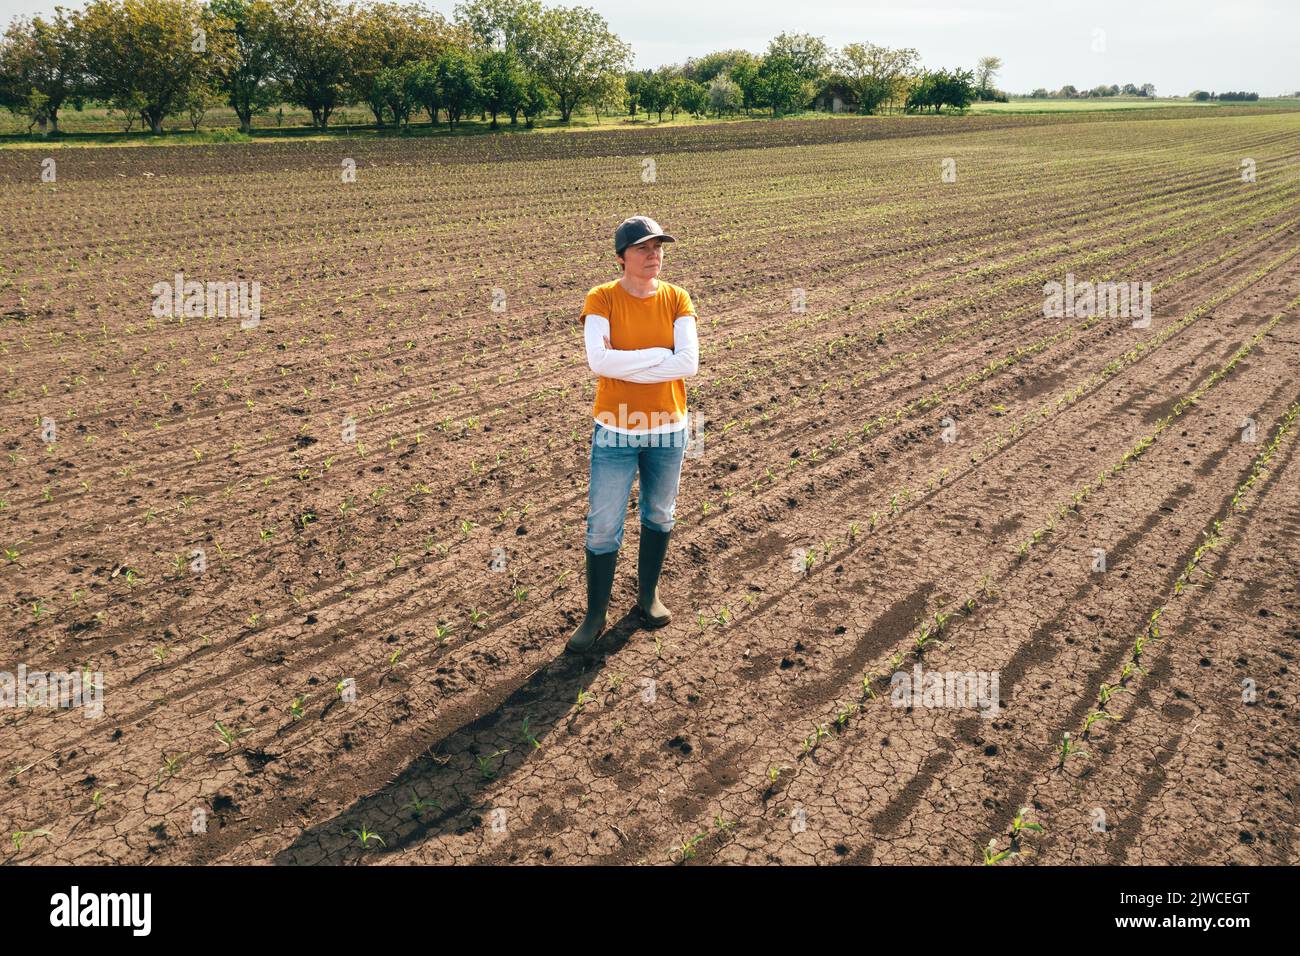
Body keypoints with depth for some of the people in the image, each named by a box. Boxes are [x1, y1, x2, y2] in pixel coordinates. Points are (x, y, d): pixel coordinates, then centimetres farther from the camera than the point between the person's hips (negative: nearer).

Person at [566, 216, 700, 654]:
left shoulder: (677, 299, -4)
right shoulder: (601, 298, -9)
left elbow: (689, 363, -17)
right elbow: (598, 360, -24)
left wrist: (623, 364, -19)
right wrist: (661, 354, -20)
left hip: (668, 427, 3)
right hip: (615, 430, -2)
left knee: (659, 516, 17)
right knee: (603, 527, 2)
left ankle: (648, 594, 38)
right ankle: (595, 616, 18)